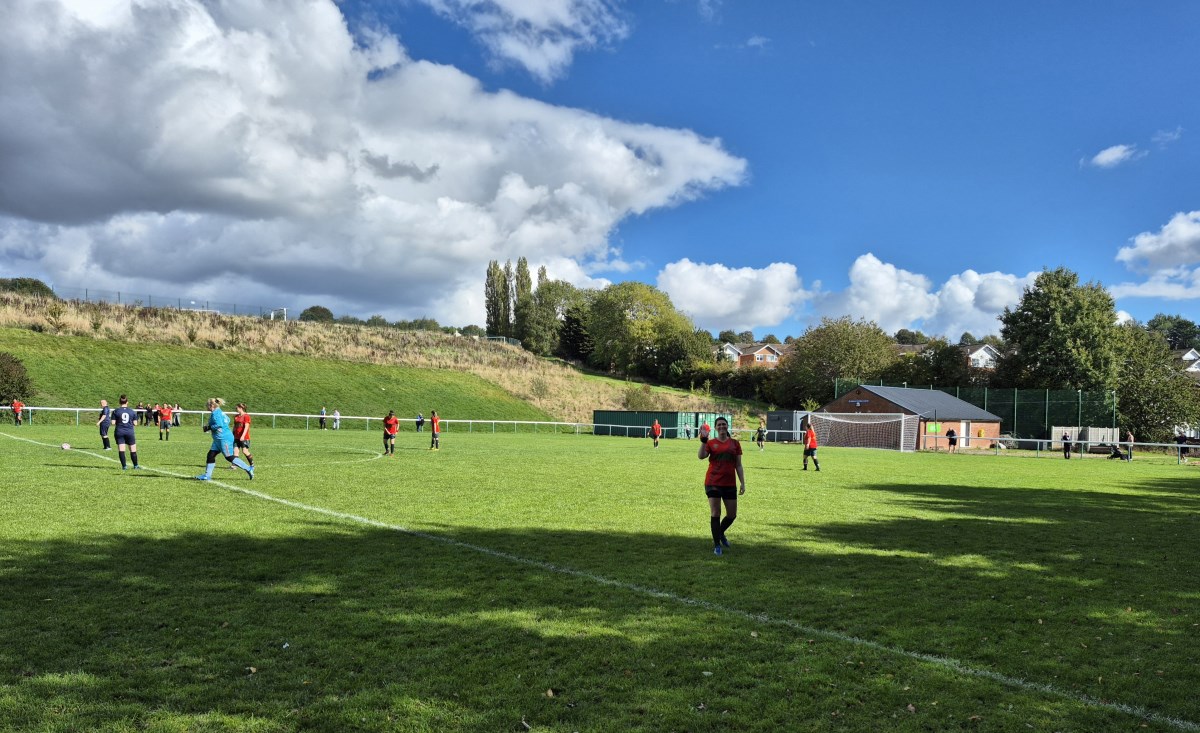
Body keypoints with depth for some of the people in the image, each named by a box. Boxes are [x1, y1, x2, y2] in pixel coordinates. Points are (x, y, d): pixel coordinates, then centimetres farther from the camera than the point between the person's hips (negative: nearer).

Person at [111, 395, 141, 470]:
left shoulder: (116, 411, -1)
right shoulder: (132, 411, 2)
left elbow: (113, 423, -5)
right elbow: (135, 423, 2)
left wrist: (118, 422, 15)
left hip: (119, 432, -1)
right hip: (130, 432, 1)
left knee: (121, 450, 1)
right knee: (133, 450, 9)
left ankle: (124, 466, -2)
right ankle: (135, 465, 16)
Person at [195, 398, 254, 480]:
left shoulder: (215, 413, -14)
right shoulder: (220, 412, 15)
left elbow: (219, 425, -25)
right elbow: (227, 420, 25)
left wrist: (208, 428, -10)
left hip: (224, 439, -11)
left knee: (229, 457, -8)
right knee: (211, 455, 8)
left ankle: (248, 469, -5)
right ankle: (207, 475, 12)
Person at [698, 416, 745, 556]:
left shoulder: (735, 443, 7)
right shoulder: (711, 443, 1)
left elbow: (738, 465, 8)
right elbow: (701, 456, -17)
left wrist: (743, 483, 4)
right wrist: (704, 439, -23)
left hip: (729, 484, 3)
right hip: (713, 483, -3)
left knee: (732, 515, 7)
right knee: (715, 514, -2)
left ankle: (720, 533, 37)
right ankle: (717, 545, 10)